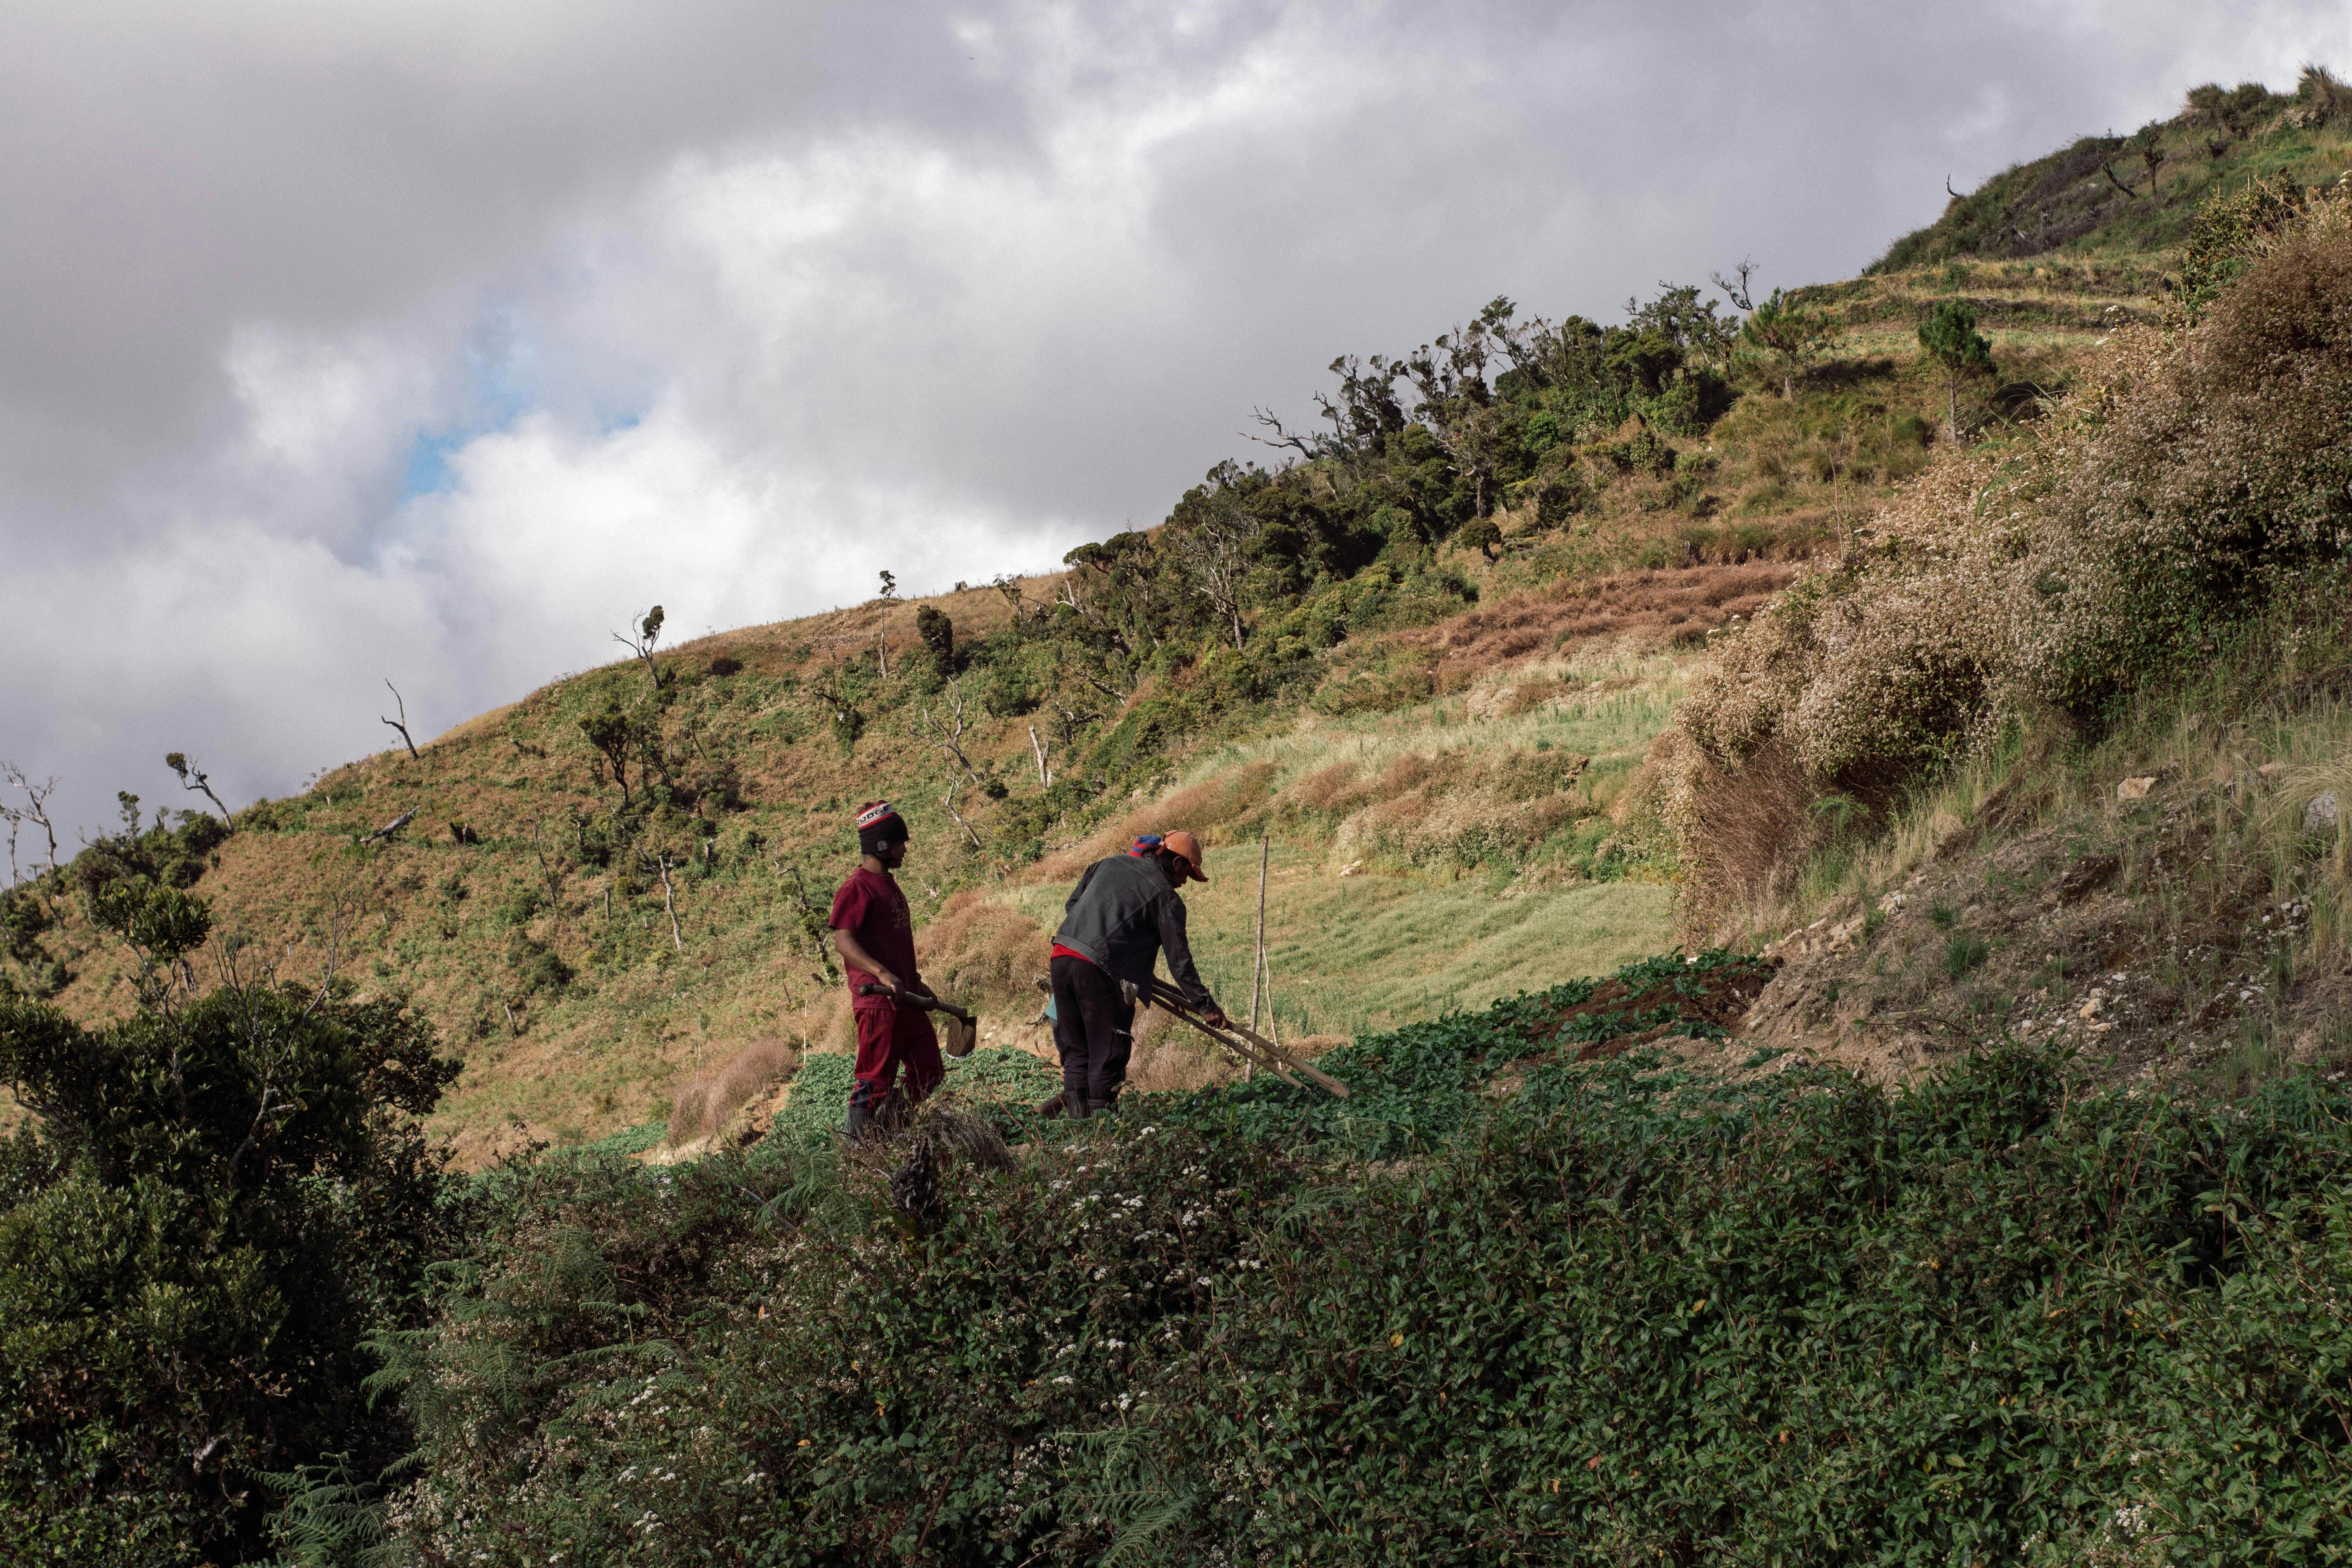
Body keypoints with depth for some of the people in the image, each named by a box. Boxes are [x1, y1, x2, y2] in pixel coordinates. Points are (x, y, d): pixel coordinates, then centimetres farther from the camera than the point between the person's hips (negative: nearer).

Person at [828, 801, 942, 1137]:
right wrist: (882, 974, -31)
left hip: (906, 999, 10)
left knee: (930, 1075, 11)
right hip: (877, 1001, -10)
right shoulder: (857, 888, -11)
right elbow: (843, 941, -20)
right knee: (875, 1080, -6)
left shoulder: (889, 884, 18)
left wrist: (916, 982, 26)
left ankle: (886, 1128, 21)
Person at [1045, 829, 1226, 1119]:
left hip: (1062, 956, 6)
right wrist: (1205, 1005, 8)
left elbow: (1072, 903, 26)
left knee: (1075, 1049, 14)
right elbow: (1179, 959, 1)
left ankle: (1074, 1110, 7)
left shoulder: (1110, 864, 19)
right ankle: (1099, 1116, 2)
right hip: (1100, 971, -6)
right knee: (1109, 1052, 3)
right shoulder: (1166, 897, 2)